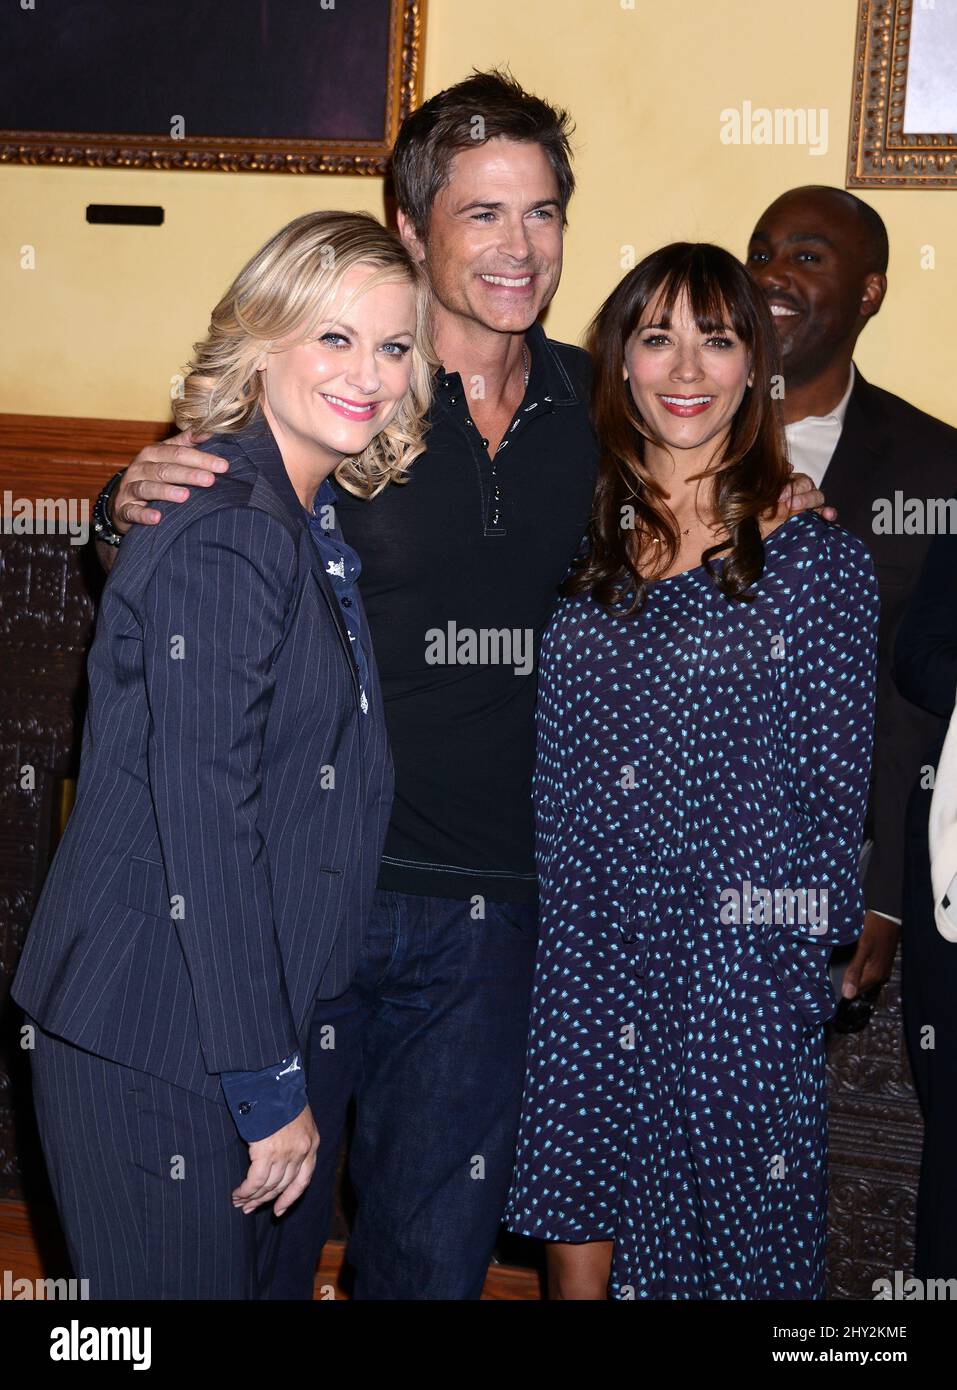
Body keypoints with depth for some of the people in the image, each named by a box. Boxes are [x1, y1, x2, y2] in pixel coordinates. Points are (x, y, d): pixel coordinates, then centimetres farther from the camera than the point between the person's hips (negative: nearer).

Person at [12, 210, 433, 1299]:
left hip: (240, 1010, 9)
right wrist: (271, 1084, -18)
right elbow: (204, 821, -22)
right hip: (156, 1043, -9)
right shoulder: (225, 535, -19)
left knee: (250, 1274, 19)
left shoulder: (308, 524, 11)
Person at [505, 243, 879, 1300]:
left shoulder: (817, 561, -4)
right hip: (581, 964, 3)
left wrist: (817, 956, -1)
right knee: (576, 1255, 12)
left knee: (722, 1255, 10)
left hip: (739, 974, -3)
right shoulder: (578, 544, 6)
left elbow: (833, 787, -1)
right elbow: (554, 777, 11)